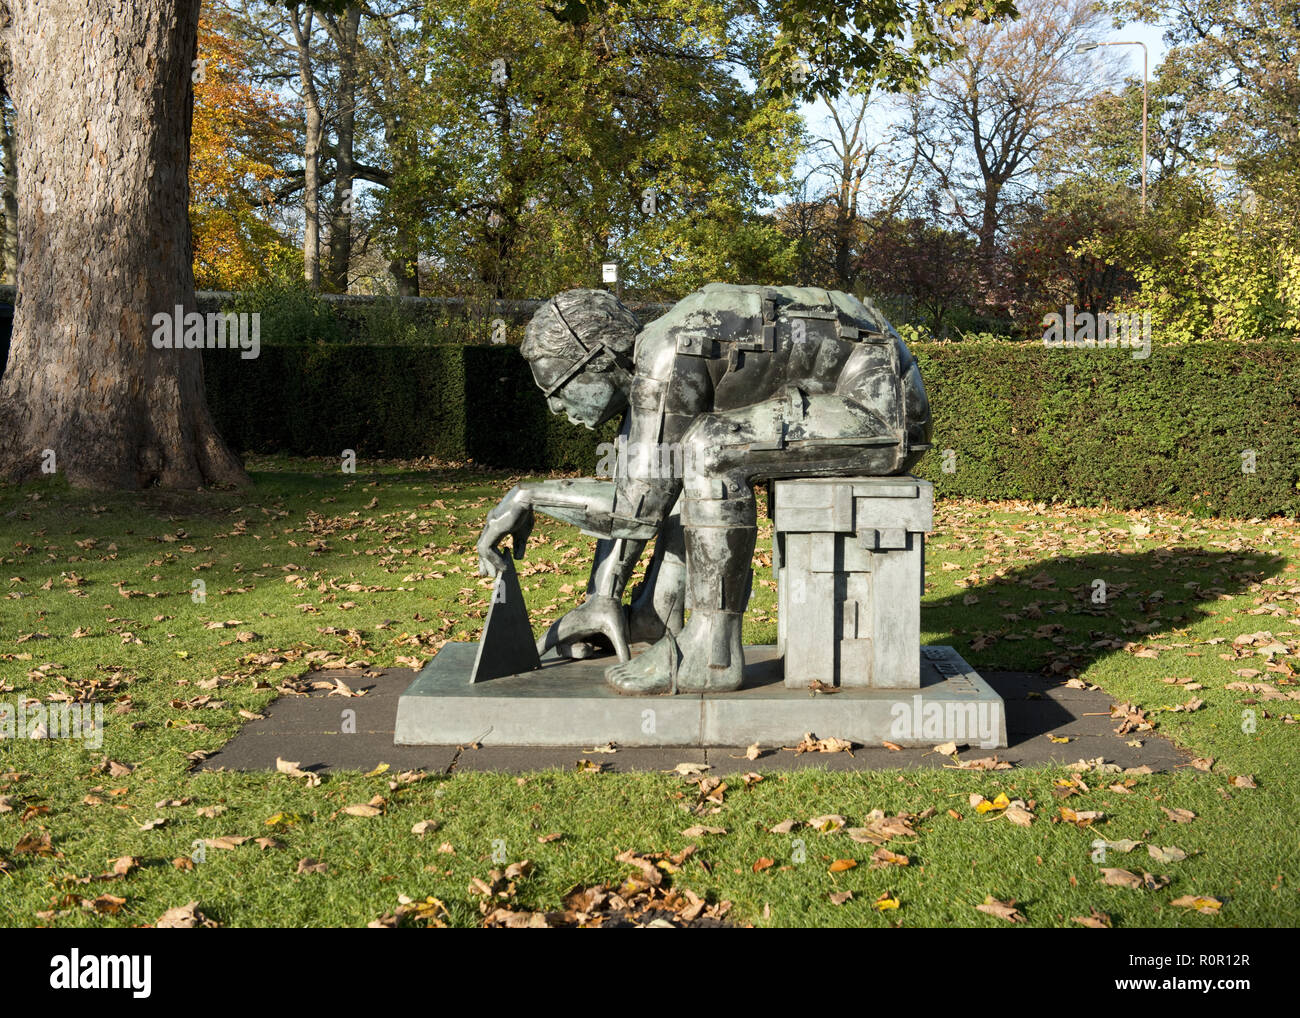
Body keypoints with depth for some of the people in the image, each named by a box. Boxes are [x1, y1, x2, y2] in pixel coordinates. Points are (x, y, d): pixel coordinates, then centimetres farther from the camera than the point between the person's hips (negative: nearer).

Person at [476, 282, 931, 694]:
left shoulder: (664, 360, -21)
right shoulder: (640, 367, 9)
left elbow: (640, 505, -19)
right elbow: (622, 495, 13)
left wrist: (528, 496, -10)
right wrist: (600, 598, 10)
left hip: (885, 410, -10)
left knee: (709, 451, -23)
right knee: (686, 457, 12)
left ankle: (714, 650, -17)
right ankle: (655, 615, 12)